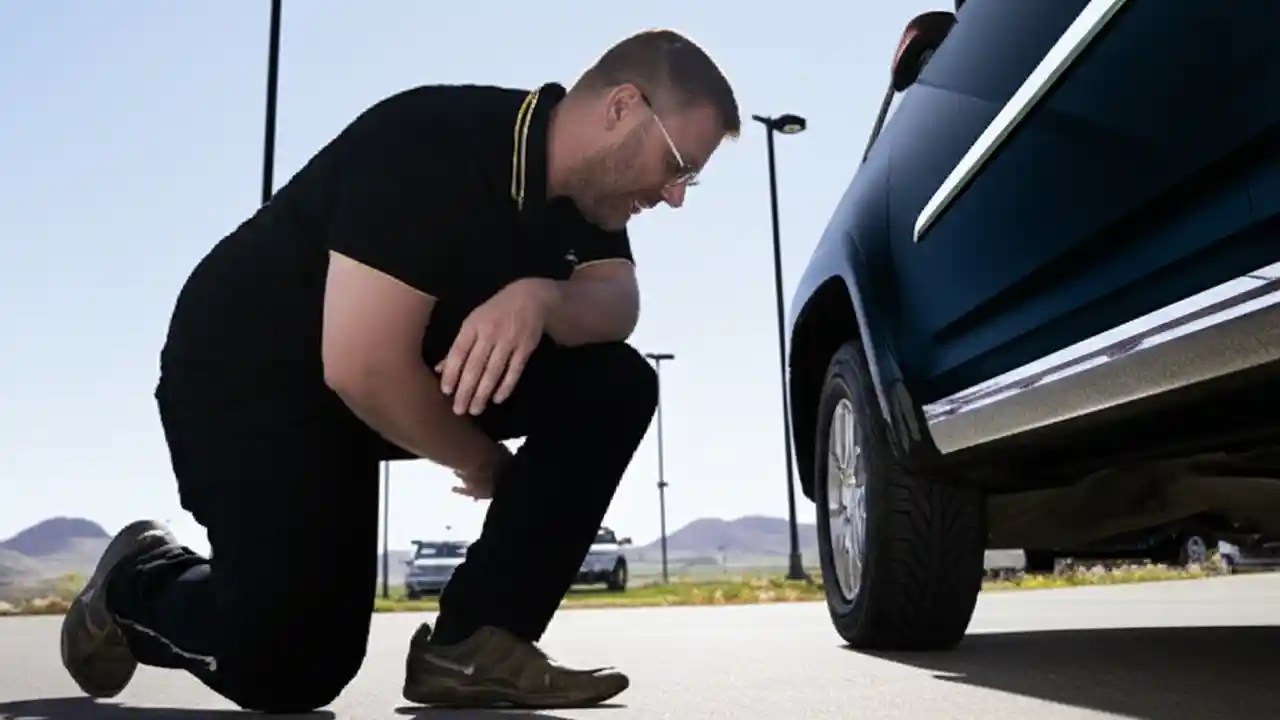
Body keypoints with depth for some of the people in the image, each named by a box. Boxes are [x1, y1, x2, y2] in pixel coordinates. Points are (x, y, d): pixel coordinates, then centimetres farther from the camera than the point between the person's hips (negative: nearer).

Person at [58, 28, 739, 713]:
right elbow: (362, 368, -32)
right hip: (248, 375, -7)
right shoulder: (438, 147, -28)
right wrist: (482, 461, -16)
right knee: (285, 667, -15)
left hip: (409, 375, 8)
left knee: (614, 383, -11)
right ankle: (137, 580, 17)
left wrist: (540, 298, -33)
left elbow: (619, 303, -10)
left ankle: (469, 642, -8)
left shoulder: (583, 178, -2)